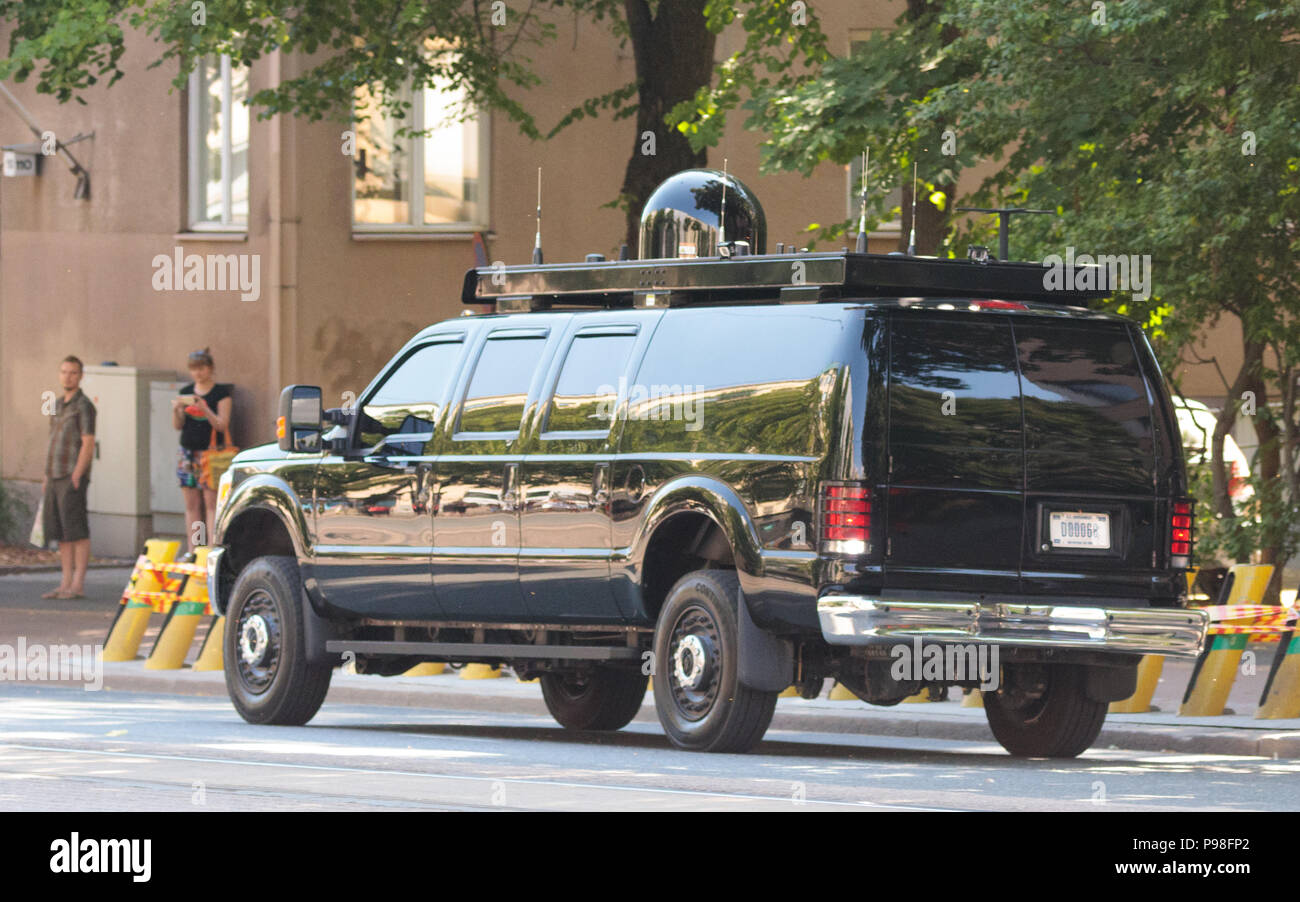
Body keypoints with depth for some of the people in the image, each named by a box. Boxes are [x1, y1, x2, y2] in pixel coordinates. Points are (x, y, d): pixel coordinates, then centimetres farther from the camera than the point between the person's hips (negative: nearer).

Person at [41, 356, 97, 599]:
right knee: (59, 532, 6)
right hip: (55, 478, 8)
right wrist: (47, 476, 16)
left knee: (76, 531, -7)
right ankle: (66, 583, 9)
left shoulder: (84, 406, -7)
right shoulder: (58, 405, 18)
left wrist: (76, 476, -19)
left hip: (73, 478, -8)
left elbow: (88, 444, -13)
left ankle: (78, 585, -7)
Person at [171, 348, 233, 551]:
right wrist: (176, 410, -9)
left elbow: (222, 425, -7)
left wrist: (204, 409, -21)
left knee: (211, 503, -11)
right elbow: (178, 425, 11)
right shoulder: (186, 392, 13)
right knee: (191, 505, 4)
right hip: (188, 452, 5)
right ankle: (192, 551, 4)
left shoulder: (221, 393, 0)